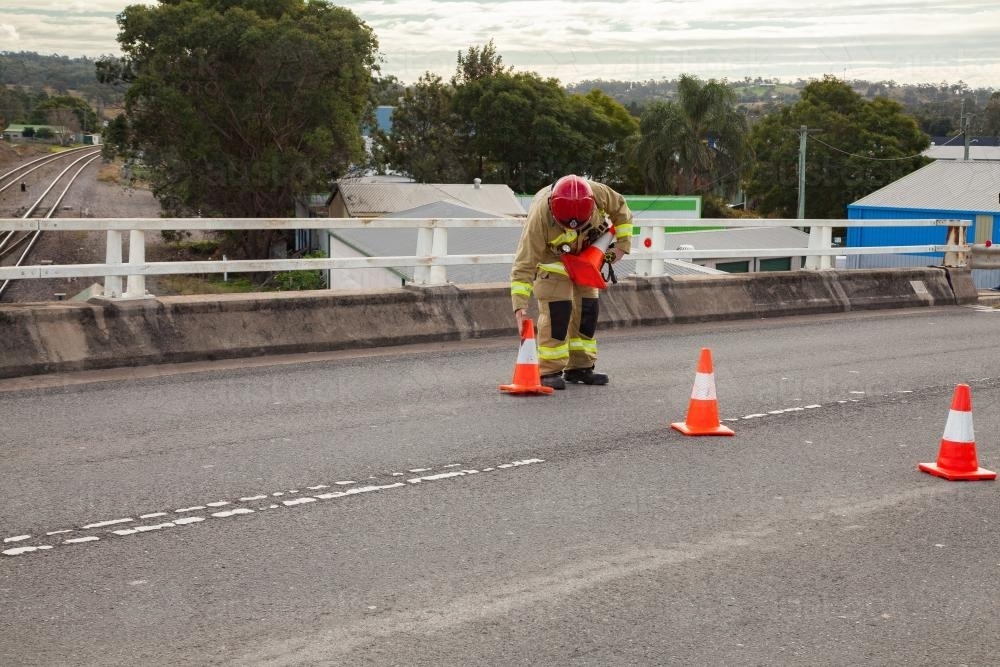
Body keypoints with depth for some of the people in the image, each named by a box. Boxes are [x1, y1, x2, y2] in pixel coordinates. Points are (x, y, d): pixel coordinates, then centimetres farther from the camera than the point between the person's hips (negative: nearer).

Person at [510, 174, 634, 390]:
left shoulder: (599, 193, -32)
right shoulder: (540, 215, -41)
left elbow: (620, 209, -6)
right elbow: (525, 263, -38)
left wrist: (622, 244, -8)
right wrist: (520, 306, -45)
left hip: (586, 253, 5)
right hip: (551, 257, -4)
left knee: (587, 307, 4)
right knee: (557, 309, -18)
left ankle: (580, 367, 15)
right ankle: (550, 371, -11)